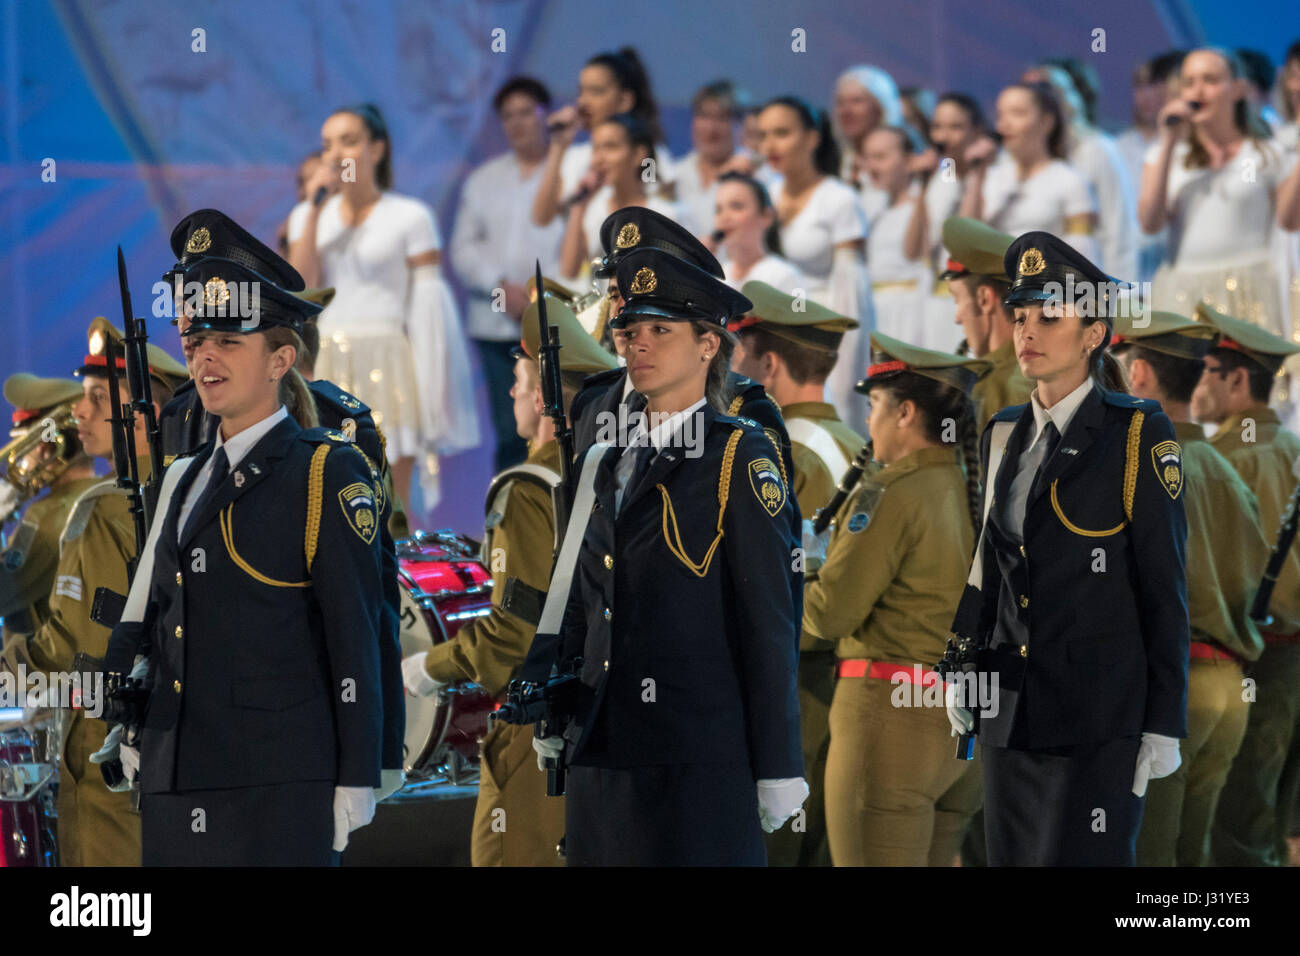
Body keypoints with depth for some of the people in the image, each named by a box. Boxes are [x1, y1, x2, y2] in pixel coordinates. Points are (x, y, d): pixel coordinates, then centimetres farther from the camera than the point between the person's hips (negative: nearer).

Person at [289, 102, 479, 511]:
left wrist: (431, 389, -6)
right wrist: (315, 209, -4)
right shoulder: (308, 215, 14)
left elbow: (428, 307, 0)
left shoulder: (409, 217, 2)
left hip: (386, 367, -3)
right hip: (326, 366, 3)